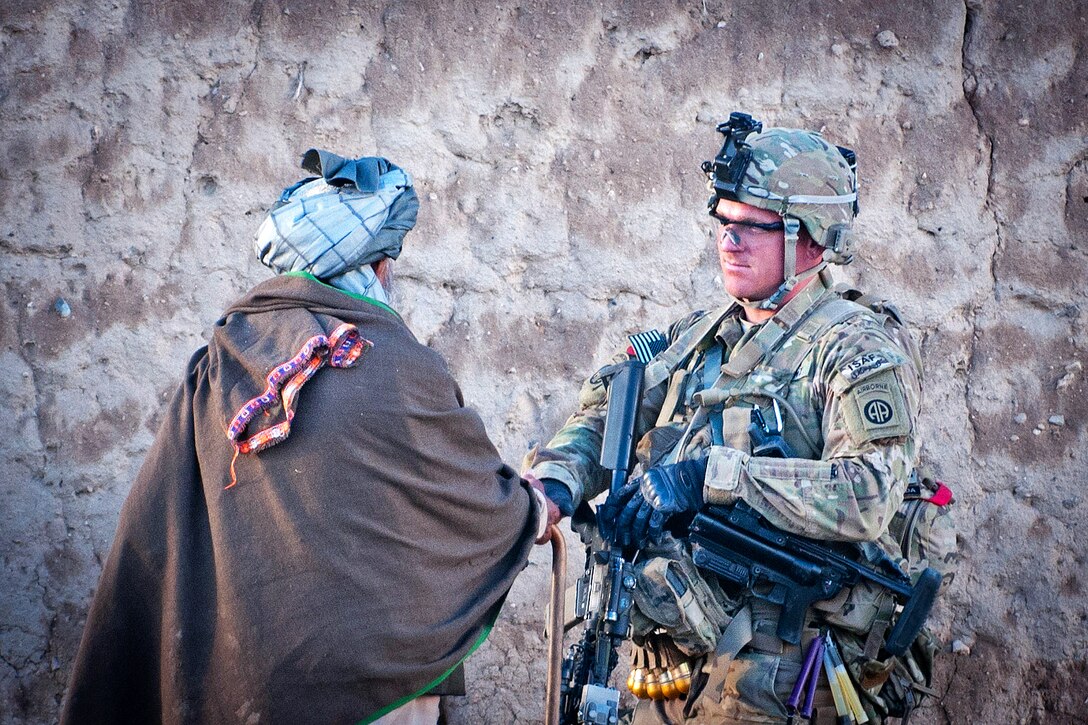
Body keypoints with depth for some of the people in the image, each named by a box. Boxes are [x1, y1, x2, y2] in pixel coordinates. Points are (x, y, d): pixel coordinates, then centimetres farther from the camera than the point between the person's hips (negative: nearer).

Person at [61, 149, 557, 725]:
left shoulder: (215, 366, 0)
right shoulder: (402, 367, -12)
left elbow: (151, 542, 4)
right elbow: (481, 498, 1)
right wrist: (538, 513, 22)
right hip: (366, 677, -5)